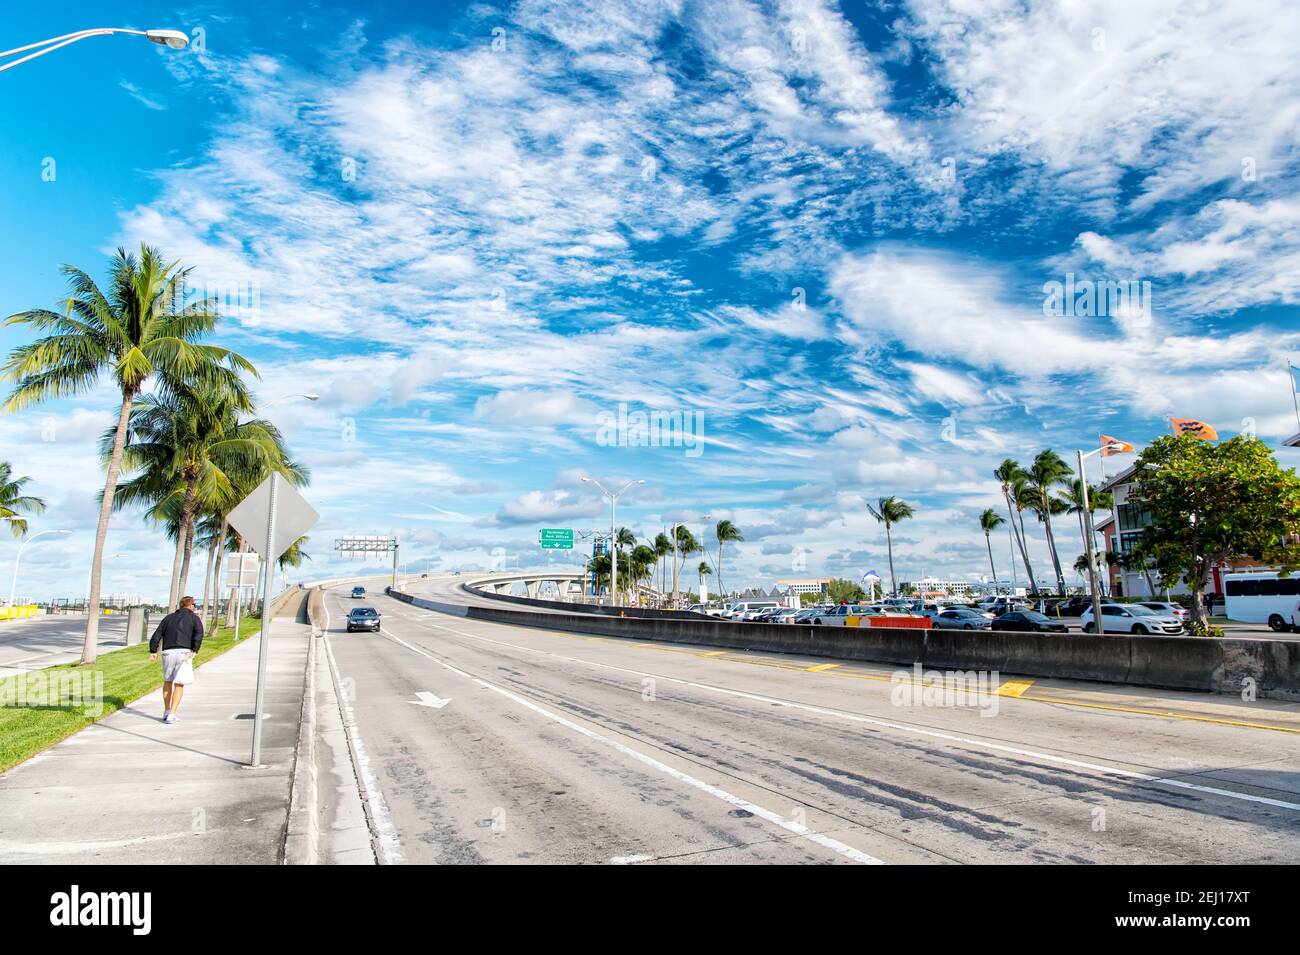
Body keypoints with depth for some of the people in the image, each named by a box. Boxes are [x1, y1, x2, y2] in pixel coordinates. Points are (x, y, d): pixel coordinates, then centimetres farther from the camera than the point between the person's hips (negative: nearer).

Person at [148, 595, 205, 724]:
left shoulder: (169, 617, 20)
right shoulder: (194, 618, 8)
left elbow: (157, 635, 11)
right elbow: (199, 634, -10)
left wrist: (153, 651, 8)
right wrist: (195, 651, -11)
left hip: (168, 652, 4)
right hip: (184, 652, -4)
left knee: (167, 681, 22)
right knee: (179, 684, 2)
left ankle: (166, 712, 26)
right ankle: (171, 715, -5)